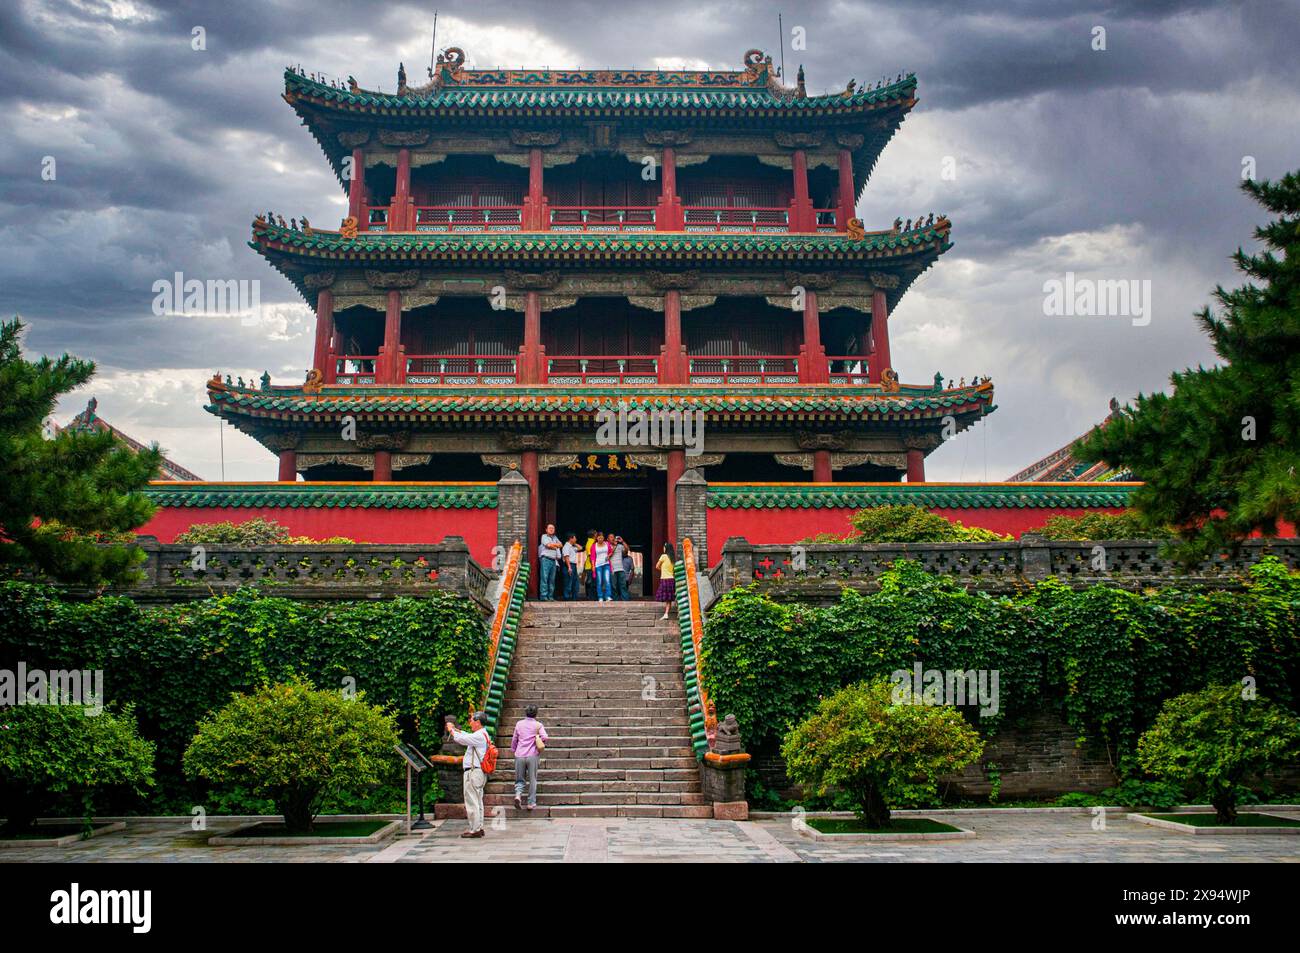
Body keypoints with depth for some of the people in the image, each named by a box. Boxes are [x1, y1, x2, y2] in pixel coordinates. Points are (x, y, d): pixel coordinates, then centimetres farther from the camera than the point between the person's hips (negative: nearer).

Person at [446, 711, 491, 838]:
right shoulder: (482, 735, 15)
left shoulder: (479, 736, -17)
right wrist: (455, 729, 18)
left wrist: (451, 730, -2)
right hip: (478, 772, 10)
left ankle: (475, 830, -6)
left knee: (472, 802, -7)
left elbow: (460, 739, -19)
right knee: (477, 802, 15)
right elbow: (466, 736, 26)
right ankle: (479, 828, 20)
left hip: (473, 772, -10)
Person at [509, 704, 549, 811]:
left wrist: (513, 750, 30)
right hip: (532, 755, -2)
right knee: (532, 780, 9)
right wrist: (540, 747, 8)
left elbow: (514, 739, 15)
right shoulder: (538, 725, 0)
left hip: (519, 755, 2)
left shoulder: (519, 724, 9)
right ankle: (531, 803, 9)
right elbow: (545, 738, -12)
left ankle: (518, 794, -16)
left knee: (520, 779, 11)